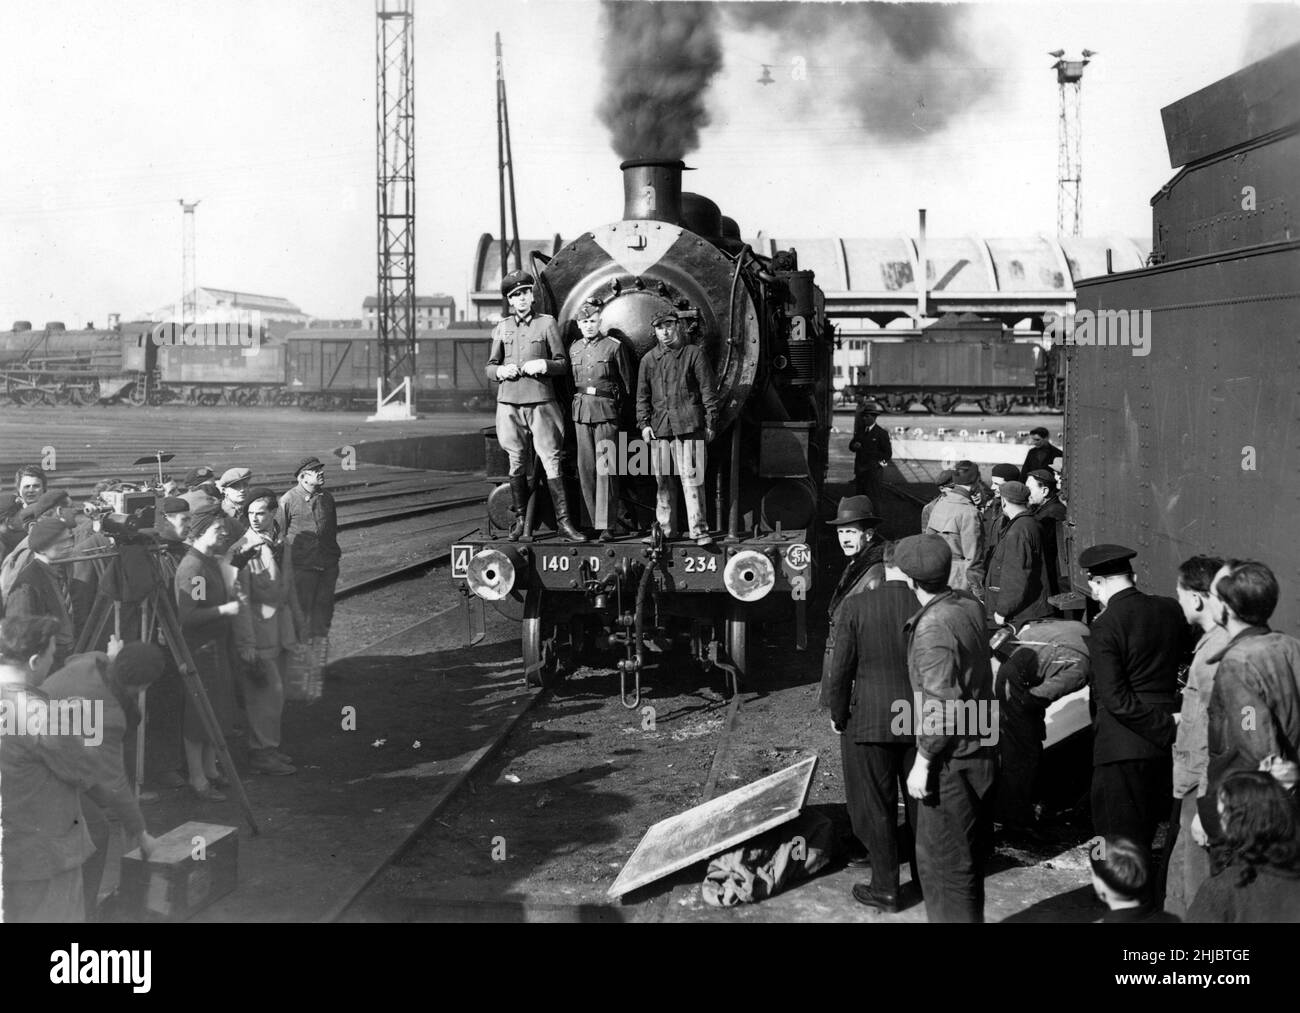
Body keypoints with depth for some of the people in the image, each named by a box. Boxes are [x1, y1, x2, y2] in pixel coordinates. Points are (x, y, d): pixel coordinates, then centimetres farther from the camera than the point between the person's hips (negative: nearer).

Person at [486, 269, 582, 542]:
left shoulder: (547, 323, 5)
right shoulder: (502, 328, 11)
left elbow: (563, 364, 5)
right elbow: (490, 367, 16)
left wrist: (543, 365, -13)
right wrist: (501, 371, -5)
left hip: (541, 401, -2)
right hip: (509, 403, 2)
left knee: (551, 461, -6)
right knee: (516, 463, 6)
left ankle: (563, 521, -4)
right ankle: (520, 519, 16)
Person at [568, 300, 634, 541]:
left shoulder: (614, 346, -1)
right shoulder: (573, 349, 12)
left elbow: (627, 383, 3)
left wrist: (618, 404, 2)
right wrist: (578, 401, 10)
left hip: (606, 410, -5)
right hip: (580, 411, 5)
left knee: (605, 467, -9)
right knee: (585, 467, 5)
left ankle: (607, 525, -9)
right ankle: (591, 520, 12)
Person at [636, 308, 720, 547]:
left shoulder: (693, 353, 5)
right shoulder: (649, 359, 15)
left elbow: (708, 390, 3)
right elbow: (642, 395, 19)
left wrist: (711, 423, -2)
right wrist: (643, 424, 8)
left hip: (689, 425, -4)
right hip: (659, 427, 4)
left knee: (691, 479, -9)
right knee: (663, 481, 7)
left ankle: (699, 530, -8)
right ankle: (664, 528, 17)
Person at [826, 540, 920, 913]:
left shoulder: (856, 606, -13)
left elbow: (841, 670, -10)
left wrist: (838, 715, 4)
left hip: (869, 723, -2)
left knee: (876, 808, 9)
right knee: (920, 803, 19)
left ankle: (885, 889, 16)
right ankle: (926, 875, 33)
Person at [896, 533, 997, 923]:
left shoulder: (932, 627, -23)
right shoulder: (971, 606, 3)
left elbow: (941, 705, -24)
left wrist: (923, 761, -16)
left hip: (952, 760, -9)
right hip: (981, 752, 9)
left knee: (943, 859, 2)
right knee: (968, 854, 22)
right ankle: (968, 915, 35)